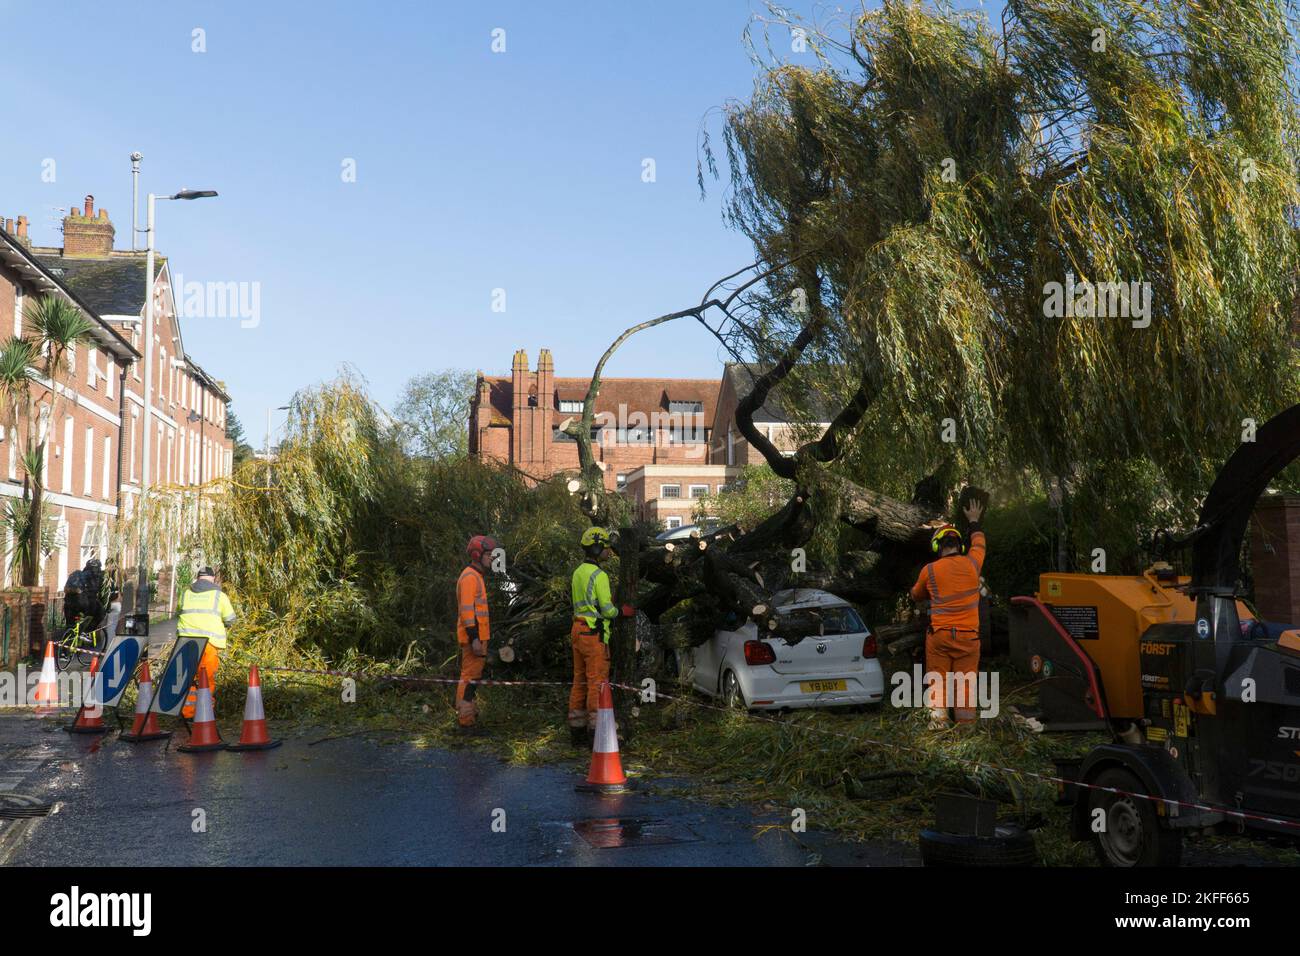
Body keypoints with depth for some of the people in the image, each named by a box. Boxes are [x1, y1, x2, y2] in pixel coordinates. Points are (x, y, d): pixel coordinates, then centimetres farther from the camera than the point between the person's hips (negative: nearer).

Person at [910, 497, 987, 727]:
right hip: (968, 636, 1)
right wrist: (974, 521, 41)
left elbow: (916, 595, 17)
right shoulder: (972, 564, 1)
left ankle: (938, 715, -7)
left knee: (937, 681, 4)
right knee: (965, 683, 4)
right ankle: (966, 724, 5)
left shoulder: (930, 570, -2)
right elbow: (979, 544, 25)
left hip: (939, 635, -1)